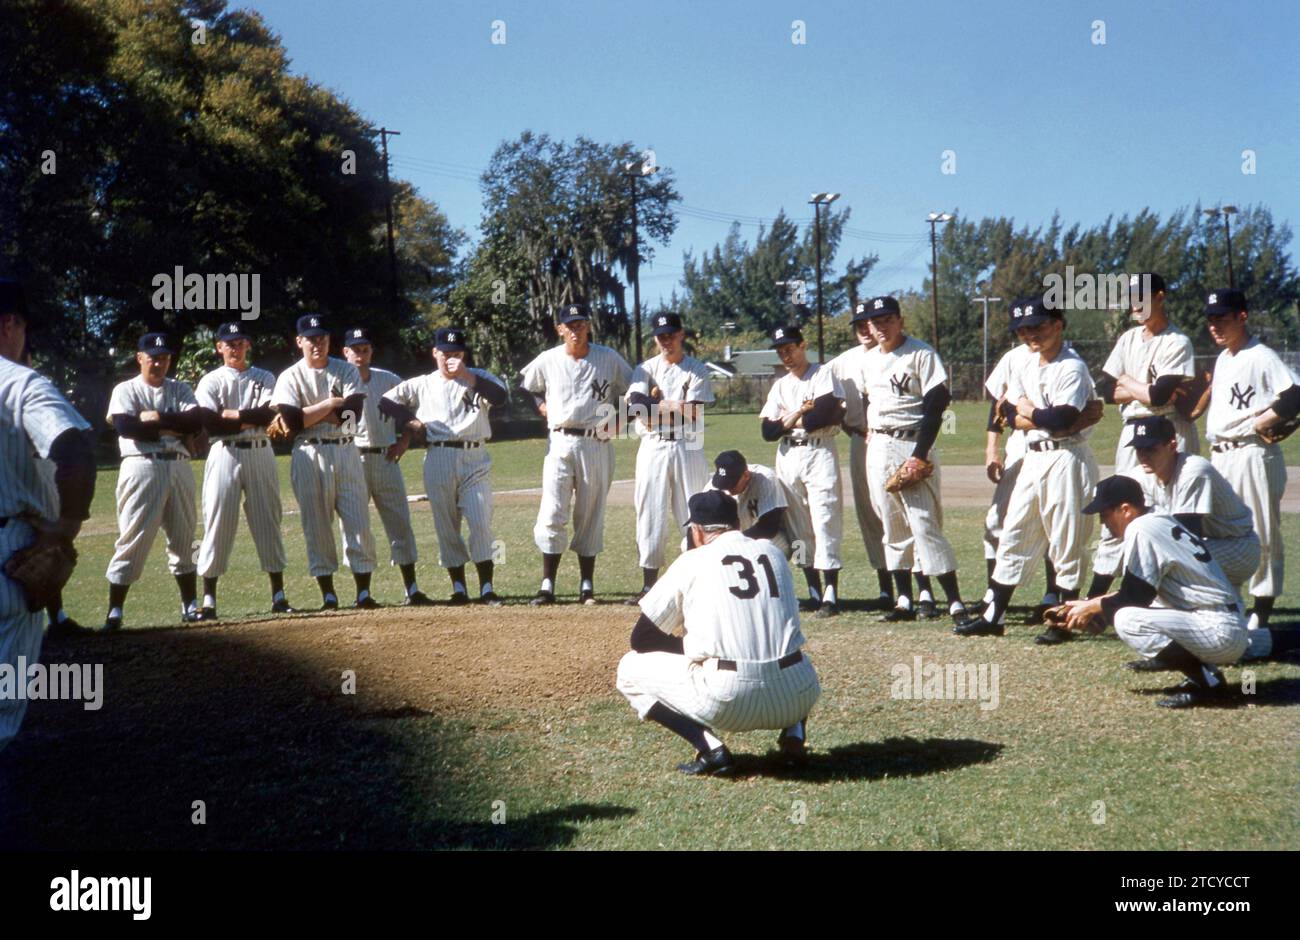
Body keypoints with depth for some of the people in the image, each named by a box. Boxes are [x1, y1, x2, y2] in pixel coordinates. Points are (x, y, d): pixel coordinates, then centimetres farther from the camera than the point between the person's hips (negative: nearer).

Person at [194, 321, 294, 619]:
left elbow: (268, 415, -8)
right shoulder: (210, 381, 5)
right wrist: (250, 419, -11)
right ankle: (208, 600, 0)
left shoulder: (264, 378, 10)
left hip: (260, 453, 2)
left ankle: (278, 596, 7)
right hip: (224, 455, -2)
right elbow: (209, 424, -10)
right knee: (217, 524, -4)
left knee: (268, 522, 3)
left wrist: (230, 415, -13)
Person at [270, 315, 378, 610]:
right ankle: (328, 595, 8)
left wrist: (311, 415, -12)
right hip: (309, 455, -1)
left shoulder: (347, 371, 6)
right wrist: (330, 404, -11)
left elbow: (352, 413, -9)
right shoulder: (290, 377, 2)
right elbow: (294, 422, -12)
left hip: (346, 452, 1)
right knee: (316, 525, 1)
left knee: (358, 521, -2)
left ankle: (364, 592, 3)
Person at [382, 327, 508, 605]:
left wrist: (466, 375, -16)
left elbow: (499, 397, -12)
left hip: (475, 459, -1)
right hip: (438, 459, 2)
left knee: (481, 522, -9)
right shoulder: (421, 385, 12)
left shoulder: (477, 378, 8)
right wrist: (410, 426, 7)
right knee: (446, 527, 3)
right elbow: (386, 401, 15)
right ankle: (458, 588, 10)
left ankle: (486, 589, -7)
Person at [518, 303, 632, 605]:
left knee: (591, 517, 5)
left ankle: (587, 586, 12)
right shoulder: (548, 360, 3)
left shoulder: (608, 358, 0)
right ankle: (547, 586, -2)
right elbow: (525, 385, 21)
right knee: (551, 515, -7)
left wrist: (618, 419, 1)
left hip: (597, 445, 0)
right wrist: (541, 406, 6)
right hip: (560, 443, 0)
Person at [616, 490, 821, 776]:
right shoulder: (772, 552, 17)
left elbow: (642, 638, 10)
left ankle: (710, 747, -3)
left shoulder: (692, 561, 5)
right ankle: (794, 735, 11)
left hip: (728, 701, -5)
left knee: (630, 669, 15)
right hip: (799, 698, 5)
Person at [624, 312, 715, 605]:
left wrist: (655, 404, -7)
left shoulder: (696, 369, 3)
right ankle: (649, 585, 7)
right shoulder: (645, 369, 10)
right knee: (649, 515, 2)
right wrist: (674, 408, -14)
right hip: (653, 447, 2)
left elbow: (693, 411, -10)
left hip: (687, 447, -2)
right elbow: (636, 406, -7)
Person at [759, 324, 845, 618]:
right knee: (798, 525, 5)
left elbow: (832, 414, -15)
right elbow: (768, 431, 6)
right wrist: (802, 412, -6)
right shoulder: (779, 386, 15)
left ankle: (831, 594, -11)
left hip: (820, 453, -6)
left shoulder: (823, 375, 1)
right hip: (787, 456, 6)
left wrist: (791, 420, -4)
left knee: (825, 521, -10)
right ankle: (813, 592, 11)